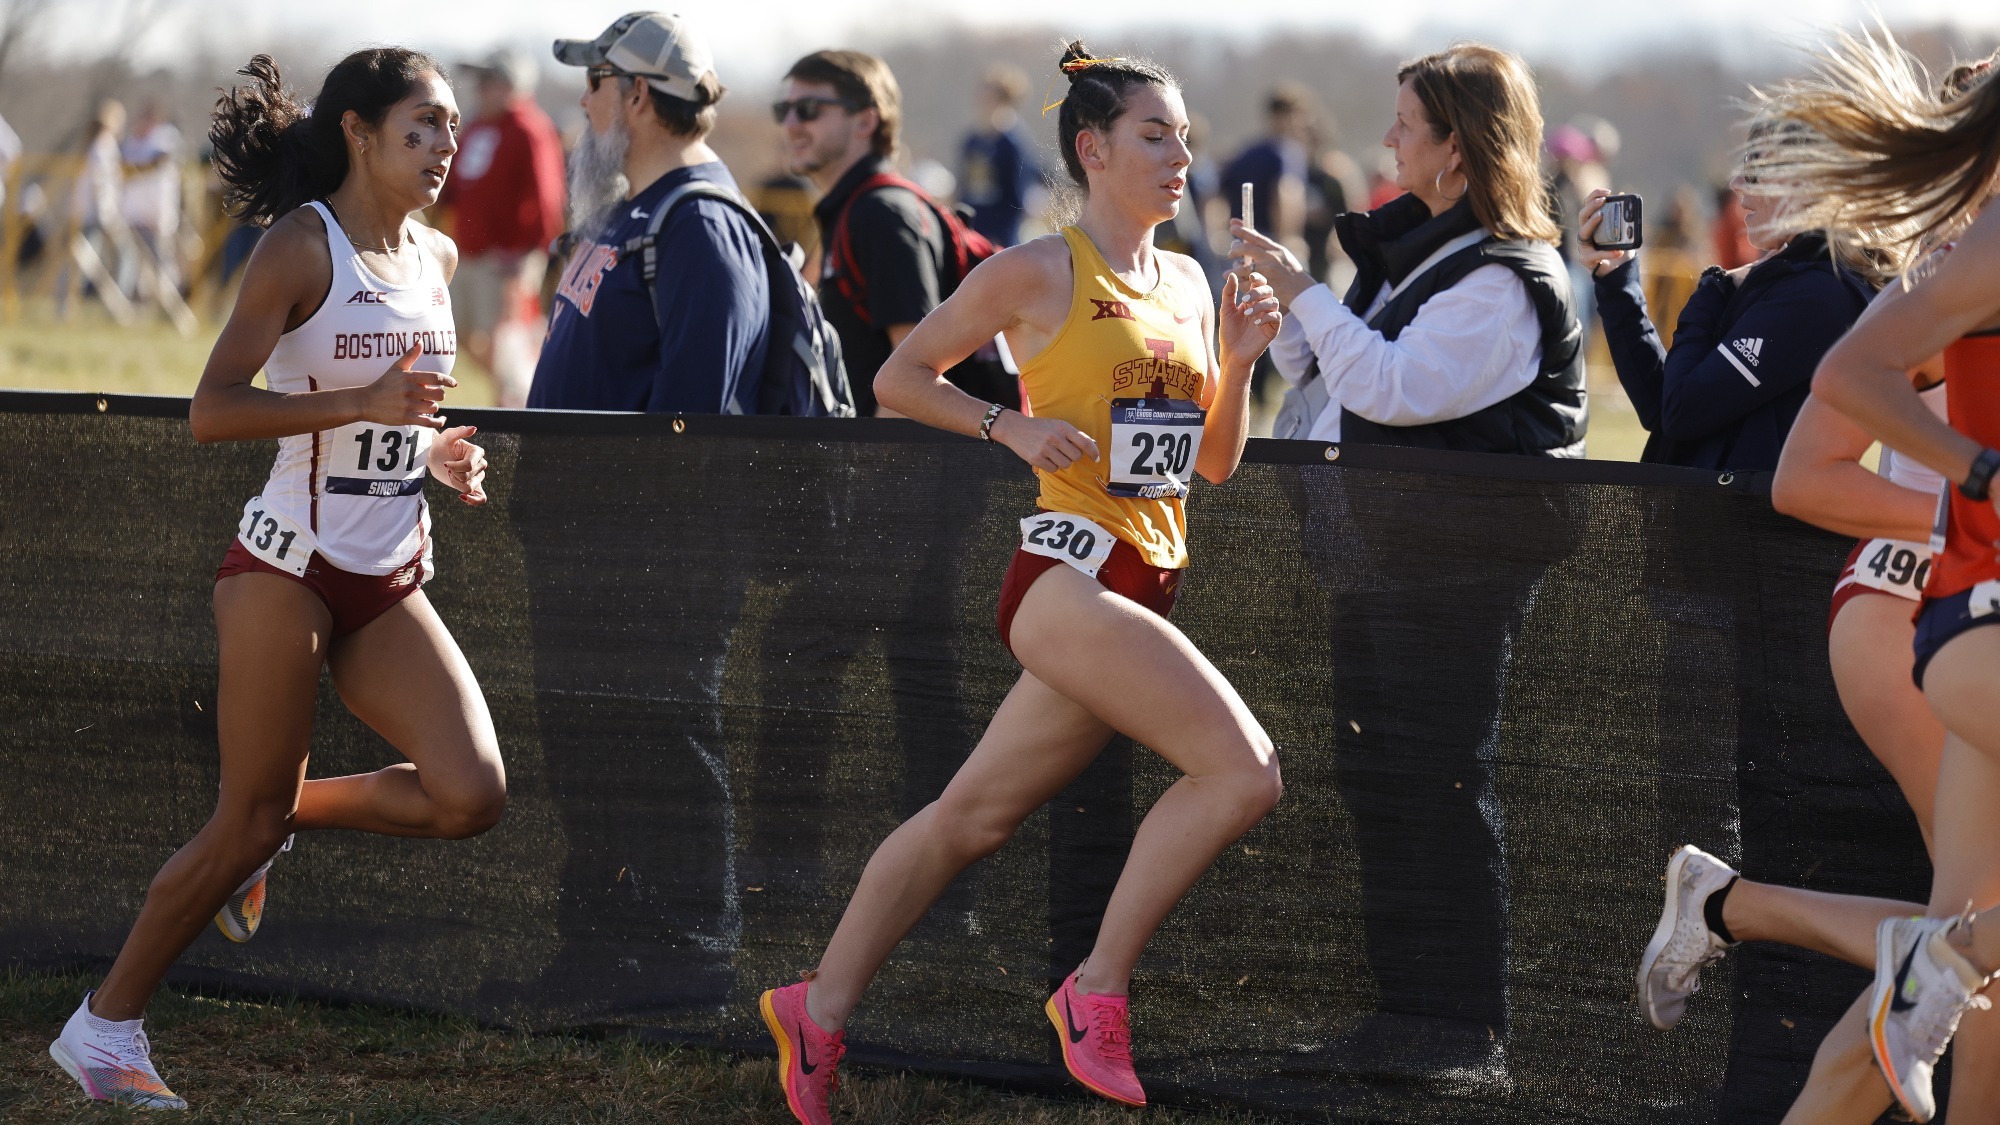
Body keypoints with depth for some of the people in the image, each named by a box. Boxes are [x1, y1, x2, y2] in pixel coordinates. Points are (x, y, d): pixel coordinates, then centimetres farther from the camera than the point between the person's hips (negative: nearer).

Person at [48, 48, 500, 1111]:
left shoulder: (435, 256, 10)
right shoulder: (303, 246, -10)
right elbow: (211, 410, -17)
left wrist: (434, 446, 8)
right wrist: (359, 404, -25)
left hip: (389, 583, 6)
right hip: (289, 569, -6)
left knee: (470, 794, -11)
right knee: (248, 818, -3)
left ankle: (286, 816, 15)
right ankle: (102, 1026, 12)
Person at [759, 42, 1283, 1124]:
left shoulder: (1186, 283, 16)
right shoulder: (1039, 271, -5)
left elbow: (1215, 461, 20)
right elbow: (900, 376, 3)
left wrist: (1236, 362, 3)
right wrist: (1012, 425, -10)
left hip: (1141, 584, 7)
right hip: (1070, 571, -7)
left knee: (973, 814, 10)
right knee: (1243, 770, -19)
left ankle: (819, 1009, 20)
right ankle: (1096, 991, -8)